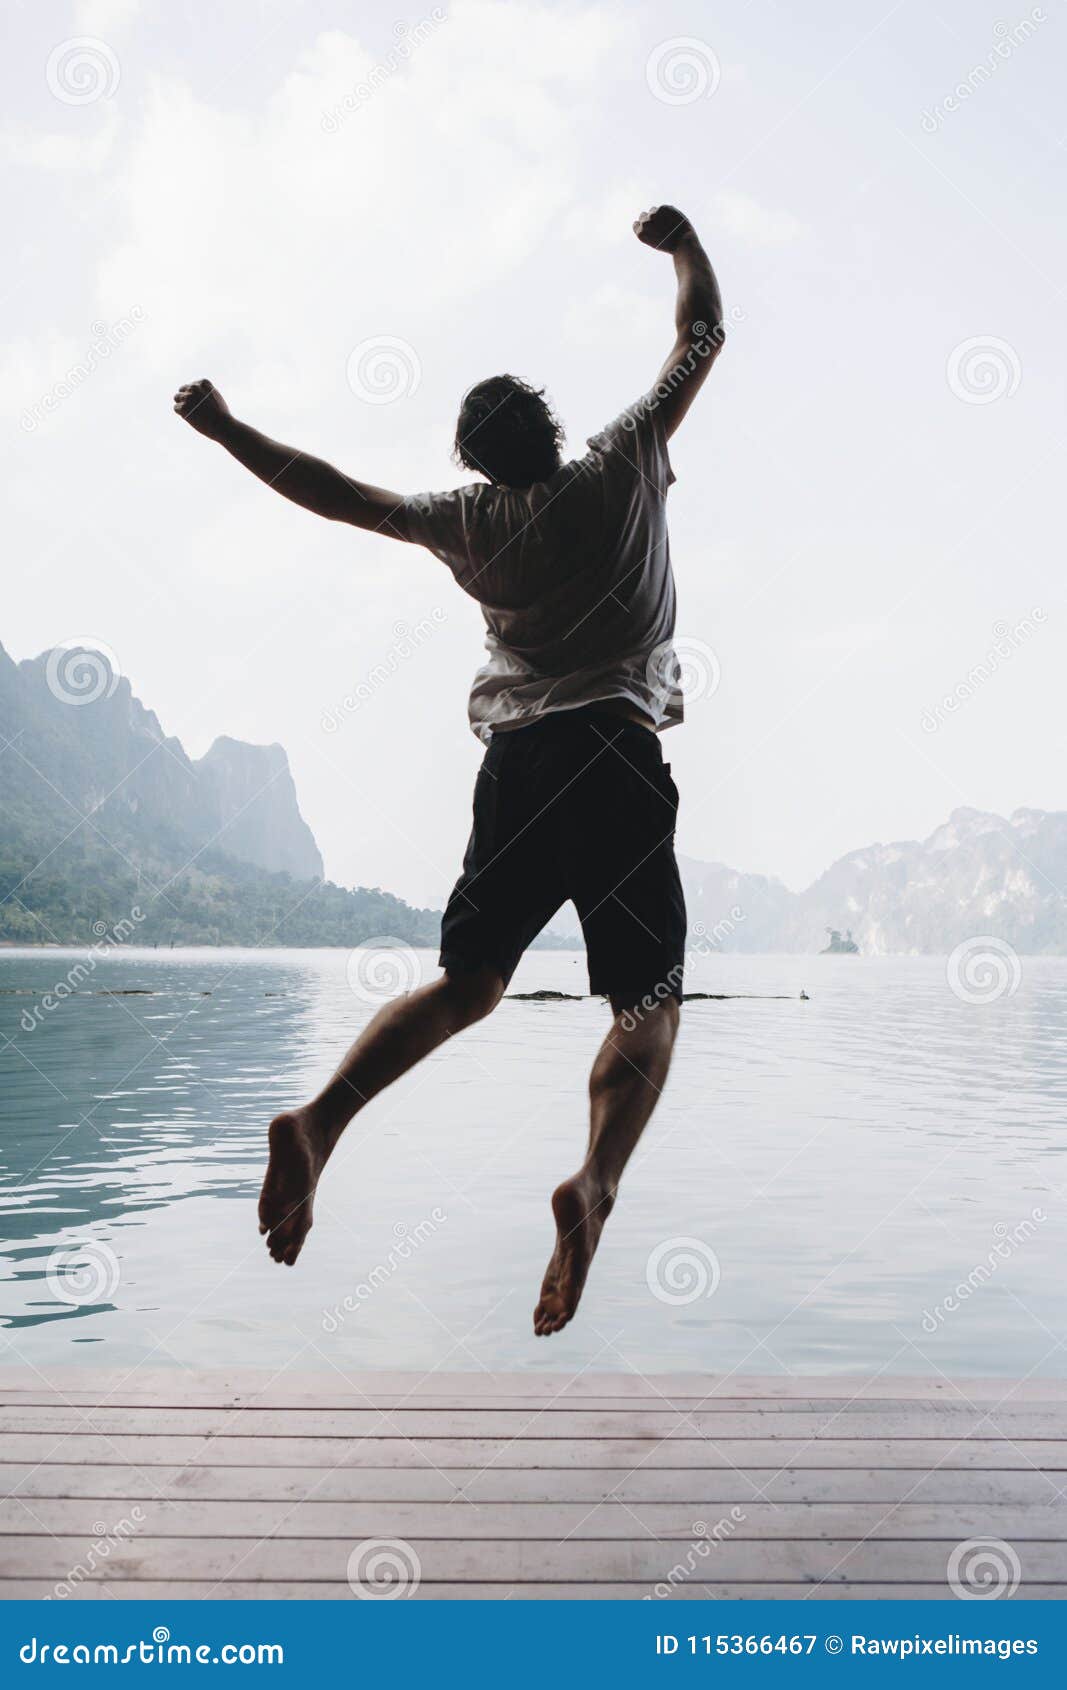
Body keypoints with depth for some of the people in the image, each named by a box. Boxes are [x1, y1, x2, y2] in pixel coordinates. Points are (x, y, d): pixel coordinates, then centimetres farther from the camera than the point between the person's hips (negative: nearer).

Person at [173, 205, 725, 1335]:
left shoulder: (469, 519, 15)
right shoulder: (622, 469, 11)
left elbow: (337, 493, 21)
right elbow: (702, 337, 20)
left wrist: (228, 430, 33)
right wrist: (683, 244, 37)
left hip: (515, 761, 3)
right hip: (619, 753, -2)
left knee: (468, 983, 9)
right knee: (649, 1004, 3)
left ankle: (321, 1118, -11)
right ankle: (595, 1181, -20)